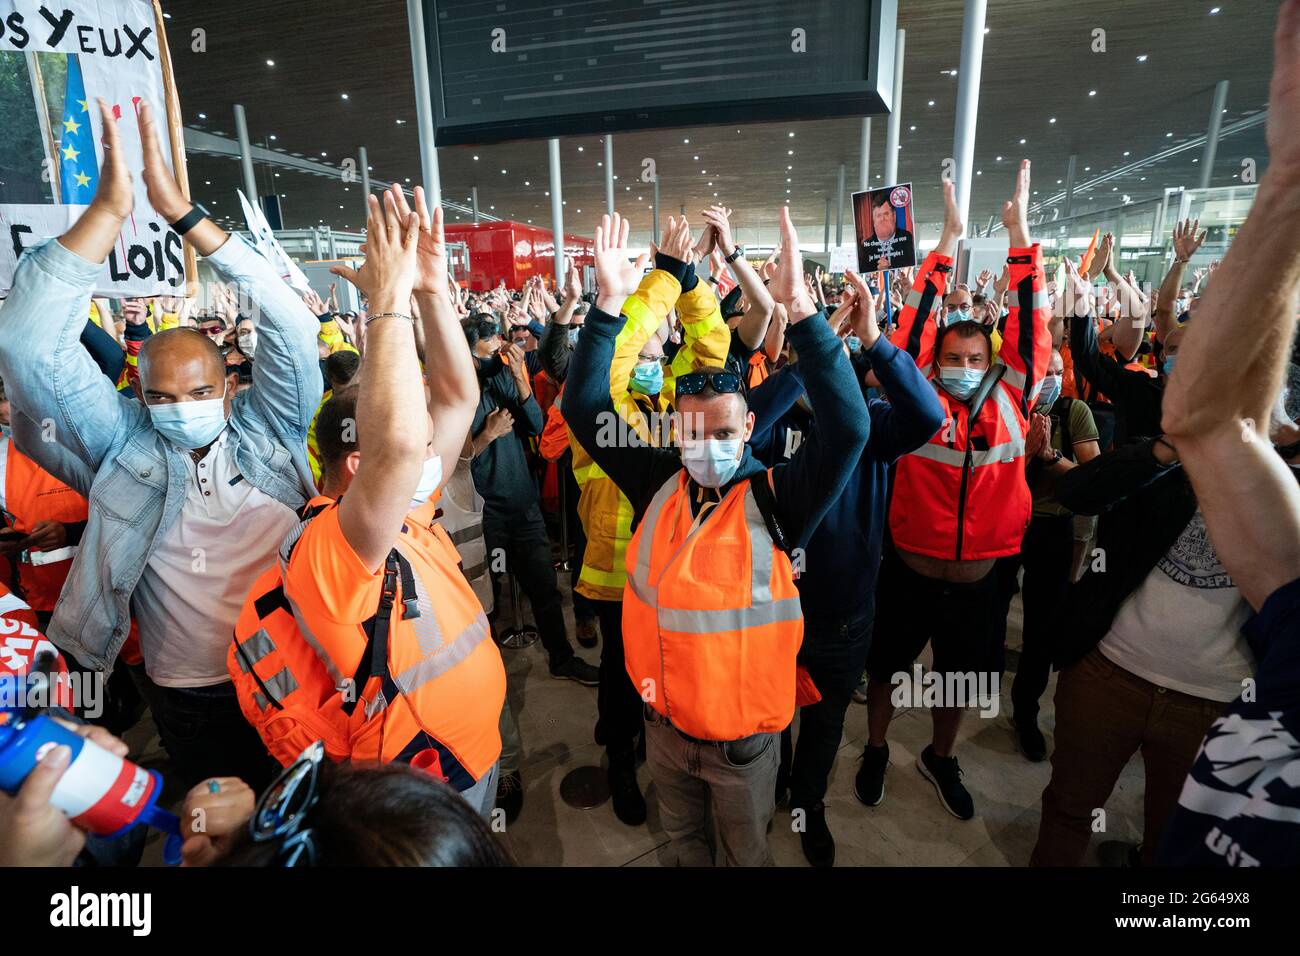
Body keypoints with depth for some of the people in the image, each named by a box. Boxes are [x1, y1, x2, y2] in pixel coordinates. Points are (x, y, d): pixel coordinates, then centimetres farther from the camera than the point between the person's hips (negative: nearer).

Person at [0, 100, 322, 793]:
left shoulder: (266, 434, -7)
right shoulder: (124, 447, -6)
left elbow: (290, 325, -17)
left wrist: (184, 213, -21)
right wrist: (108, 210, -21)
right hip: (186, 701, 0)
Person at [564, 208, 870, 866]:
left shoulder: (775, 497, -20)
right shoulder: (657, 484, -11)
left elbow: (848, 425, -33)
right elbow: (584, 407, -12)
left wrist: (799, 307, -41)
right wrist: (611, 302, -23)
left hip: (743, 738, -2)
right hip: (664, 725, 3)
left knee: (744, 852, 25)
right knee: (682, 838, 30)